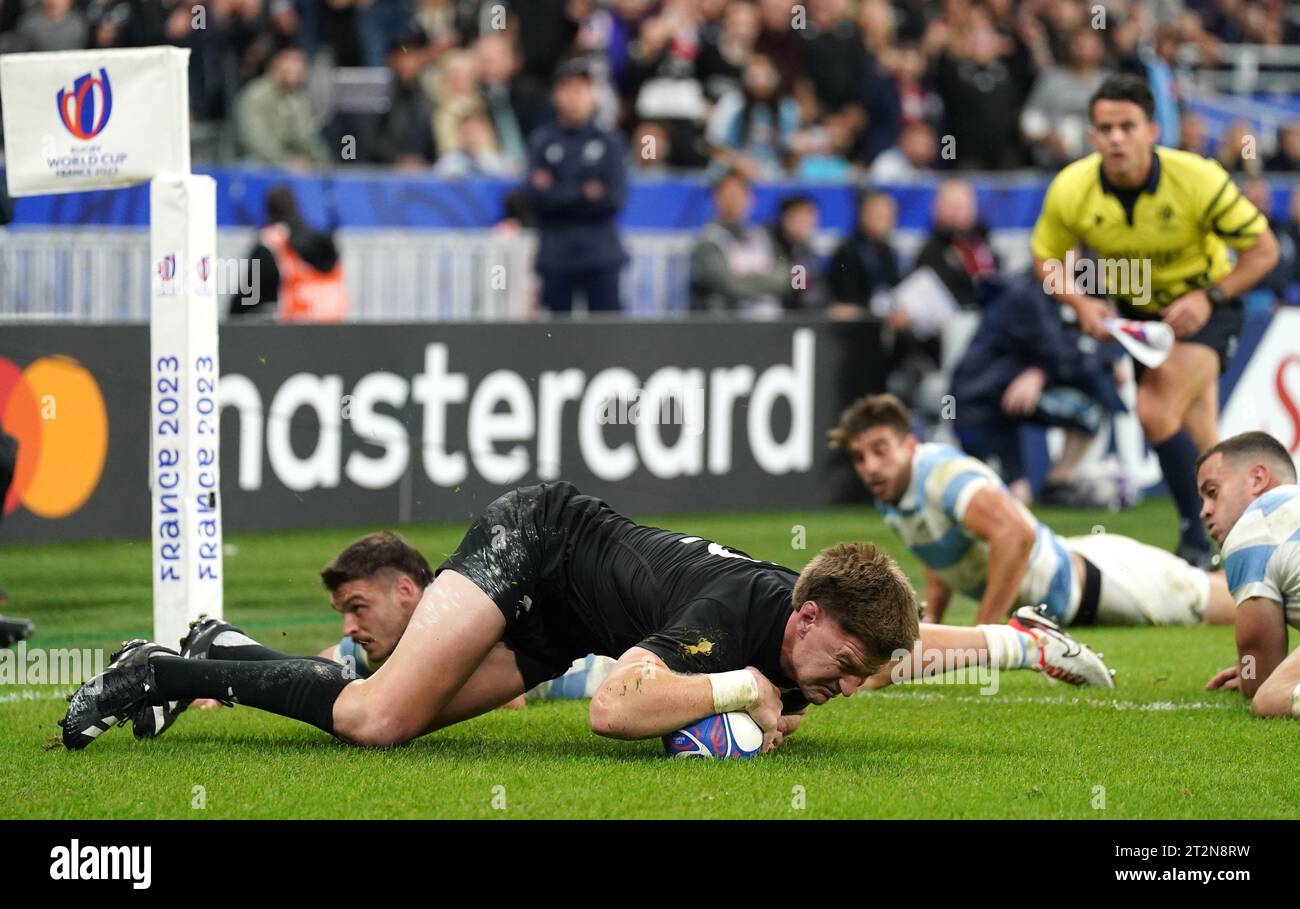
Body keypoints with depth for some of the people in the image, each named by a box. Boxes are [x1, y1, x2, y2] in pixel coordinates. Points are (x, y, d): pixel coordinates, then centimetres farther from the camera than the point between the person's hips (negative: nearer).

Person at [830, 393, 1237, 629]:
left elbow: (1015, 532, -49)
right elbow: (941, 556, 18)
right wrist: (928, 622, 4)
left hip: (1099, 578, -8)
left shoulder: (942, 472, -32)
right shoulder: (889, 496, -4)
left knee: (1225, 603, 6)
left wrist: (981, 633, -45)